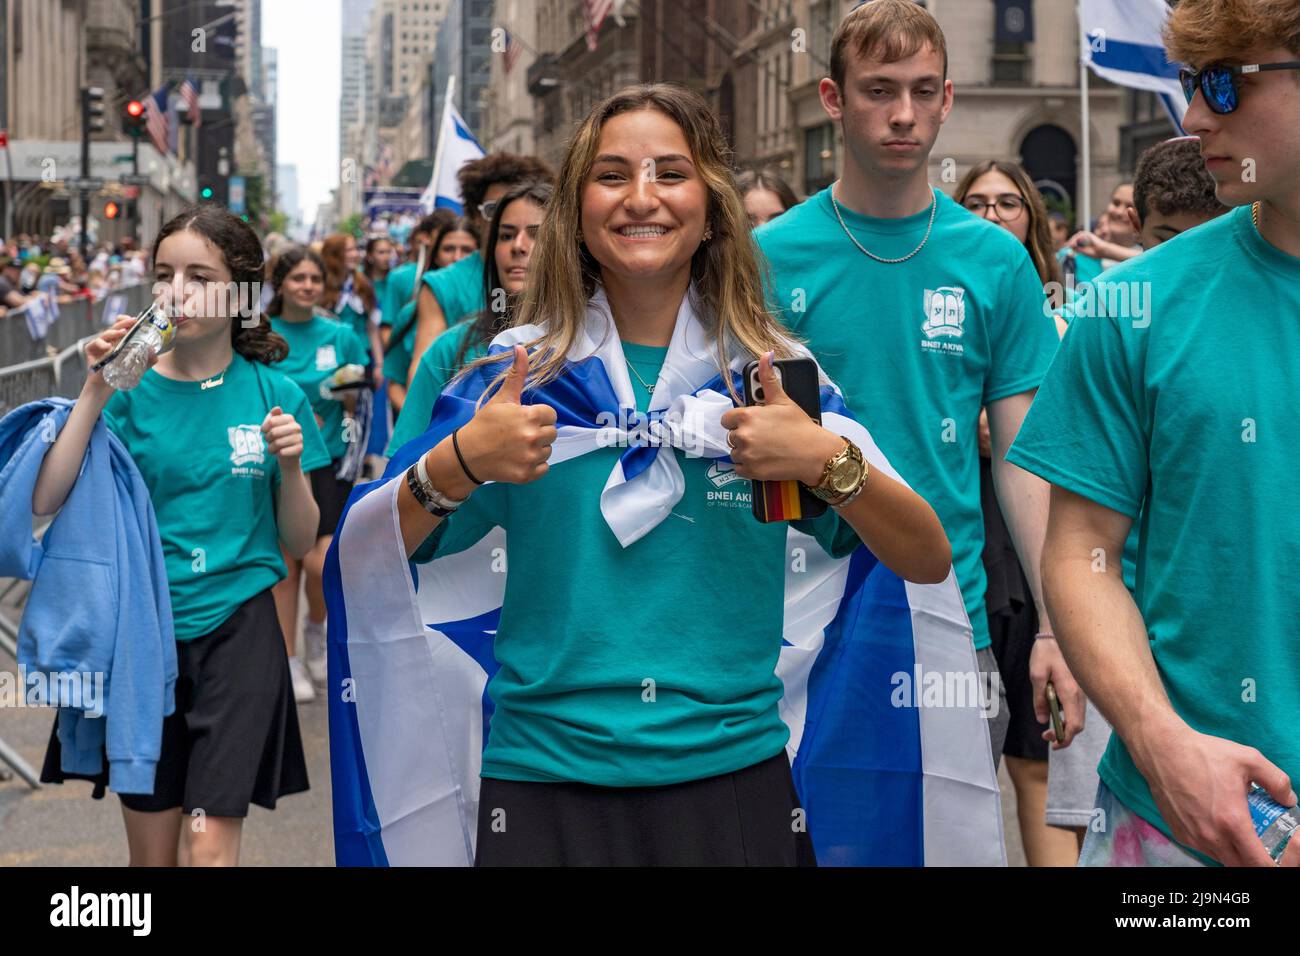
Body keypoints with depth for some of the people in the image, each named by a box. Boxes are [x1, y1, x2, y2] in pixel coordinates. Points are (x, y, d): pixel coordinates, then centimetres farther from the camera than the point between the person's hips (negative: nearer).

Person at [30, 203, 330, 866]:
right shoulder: (131, 390, -2)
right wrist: (96, 394, -19)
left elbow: (301, 543, 4)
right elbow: (45, 502, -14)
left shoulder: (274, 395, -1)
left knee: (210, 849, -8)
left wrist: (290, 467, -14)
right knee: (151, 851, 11)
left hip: (238, 630, -1)